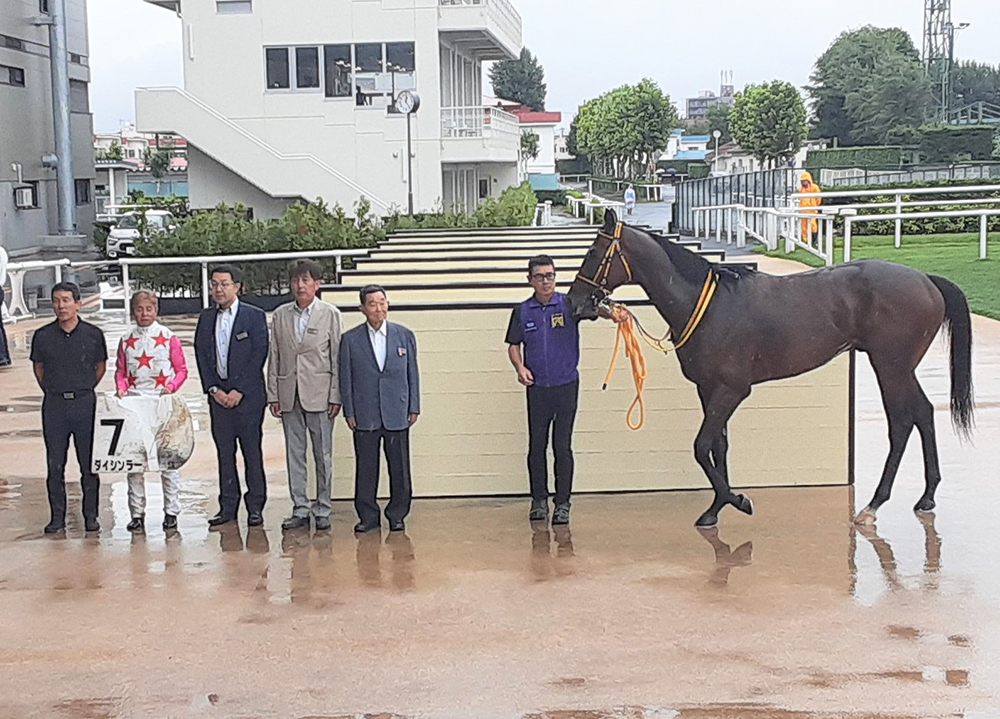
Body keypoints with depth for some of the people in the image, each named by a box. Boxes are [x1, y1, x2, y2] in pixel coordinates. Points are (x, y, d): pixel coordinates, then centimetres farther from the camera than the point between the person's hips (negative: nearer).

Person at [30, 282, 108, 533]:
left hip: (85, 403, -1)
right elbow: (38, 368, 15)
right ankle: (57, 517, 13)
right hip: (54, 405, 1)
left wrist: (84, 390, 10)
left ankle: (90, 515, 13)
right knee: (55, 465, 4)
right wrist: (52, 391, 10)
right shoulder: (43, 336, 1)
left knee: (89, 463, 3)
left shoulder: (93, 334, -1)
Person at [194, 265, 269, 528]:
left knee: (252, 451, -1)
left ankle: (255, 507, 4)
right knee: (224, 452, 6)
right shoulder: (206, 318, 11)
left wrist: (239, 391, -11)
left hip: (247, 395, -4)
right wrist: (214, 389, -3)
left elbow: (259, 355, -7)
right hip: (218, 395, 4)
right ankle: (228, 507, 12)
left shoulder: (254, 316, -2)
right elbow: (201, 355, 9)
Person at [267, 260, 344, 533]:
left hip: (319, 395, -3)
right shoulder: (280, 315, 9)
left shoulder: (331, 315, 1)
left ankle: (322, 510, 11)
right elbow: (274, 357, 9)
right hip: (289, 395, 3)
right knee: (294, 455, 6)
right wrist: (273, 395, 3)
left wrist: (336, 397, -7)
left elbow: (337, 358, -1)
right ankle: (300, 510, 13)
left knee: (323, 456, 2)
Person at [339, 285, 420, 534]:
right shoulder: (350, 339, 3)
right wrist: (349, 411, -1)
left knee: (399, 468, 3)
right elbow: (345, 378, 4)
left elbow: (412, 373, 8)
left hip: (397, 414, 1)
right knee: (365, 468, 4)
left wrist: (413, 408, 4)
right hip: (364, 416, 0)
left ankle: (397, 515, 14)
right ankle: (368, 516, 14)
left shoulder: (405, 336, 6)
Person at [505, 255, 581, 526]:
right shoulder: (523, 311, 3)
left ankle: (563, 504, 9)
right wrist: (520, 367, -8)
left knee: (563, 446, 0)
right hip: (537, 387, 2)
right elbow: (514, 345, 11)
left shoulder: (568, 304, -5)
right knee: (536, 446, 7)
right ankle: (539, 501, 20)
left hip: (566, 385, -2)